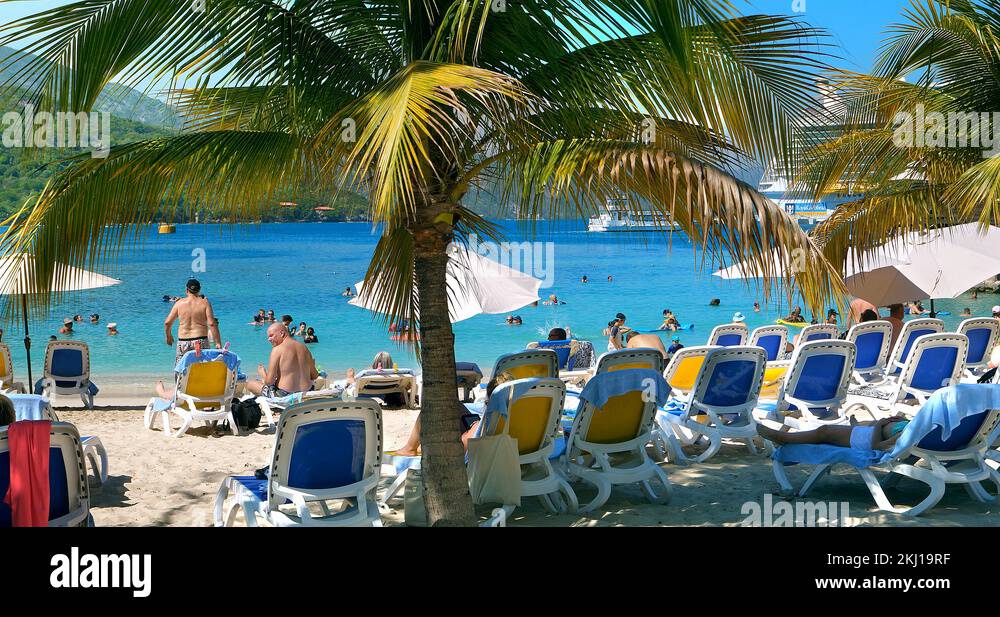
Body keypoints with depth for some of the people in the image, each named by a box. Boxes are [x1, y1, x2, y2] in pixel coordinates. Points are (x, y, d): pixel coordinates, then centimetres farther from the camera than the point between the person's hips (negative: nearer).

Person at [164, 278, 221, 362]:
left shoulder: (179, 303, 4)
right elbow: (212, 324, -8)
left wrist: (168, 336, 25)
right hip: (201, 341, -1)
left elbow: (167, 322, 6)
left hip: (183, 342, 1)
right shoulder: (205, 303, -1)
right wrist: (218, 343, -5)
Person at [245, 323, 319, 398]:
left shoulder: (277, 350, -13)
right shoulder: (304, 347, 4)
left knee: (250, 383, 12)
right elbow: (314, 376, 10)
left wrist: (262, 373, 6)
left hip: (283, 396, -7)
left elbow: (269, 381, -15)